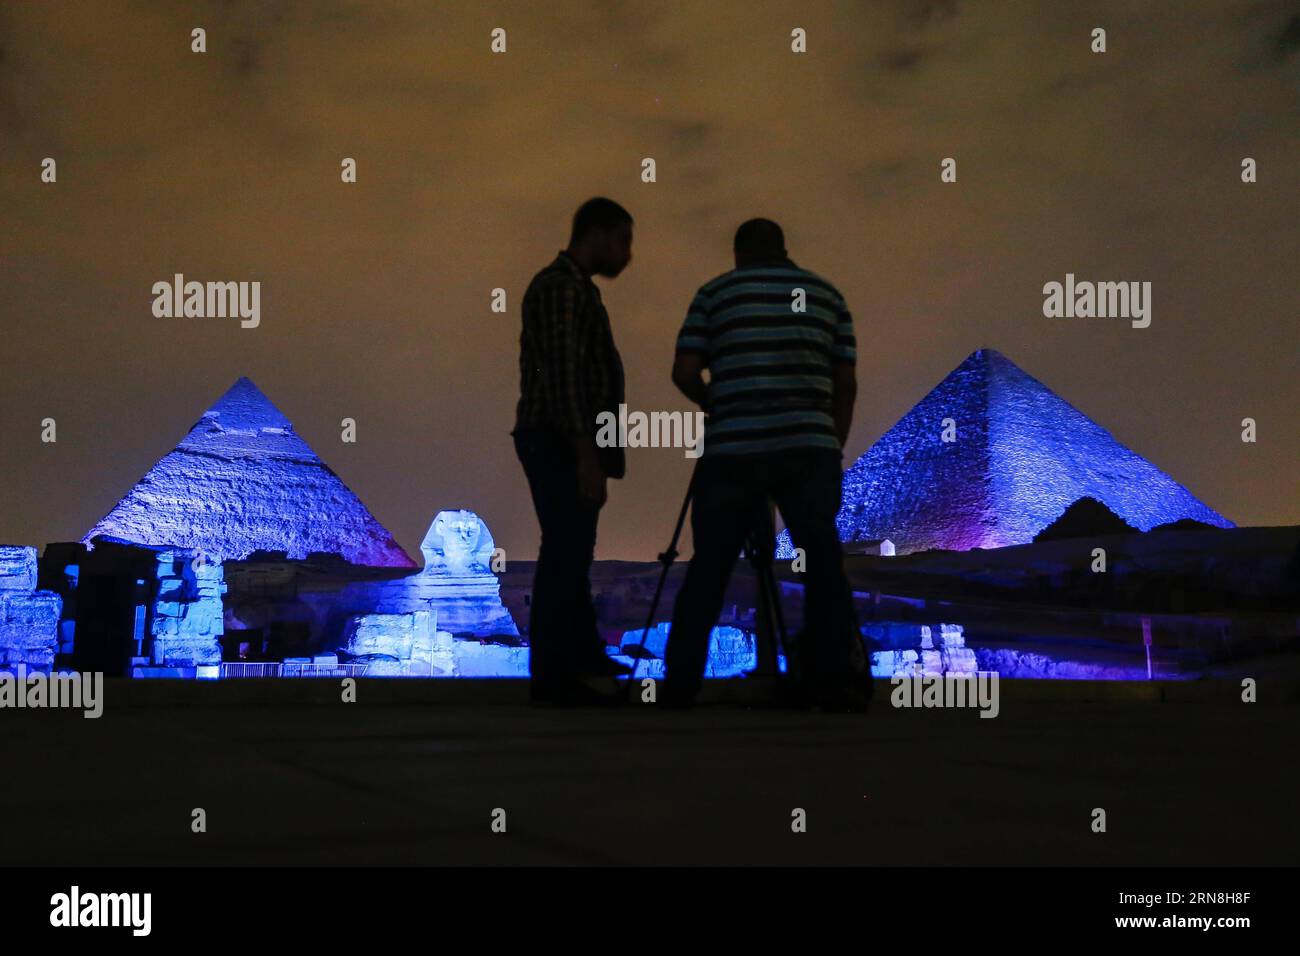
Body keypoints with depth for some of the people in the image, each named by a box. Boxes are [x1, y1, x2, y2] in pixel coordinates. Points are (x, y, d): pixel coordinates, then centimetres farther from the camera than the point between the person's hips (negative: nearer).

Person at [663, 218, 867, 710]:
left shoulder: (714, 293, 9)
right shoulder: (826, 294, 14)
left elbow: (684, 373, 3)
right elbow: (845, 383, 9)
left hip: (732, 451, 0)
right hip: (810, 448, 1)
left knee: (709, 568, 7)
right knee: (823, 564, 6)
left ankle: (679, 687, 8)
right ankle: (836, 684, 3)